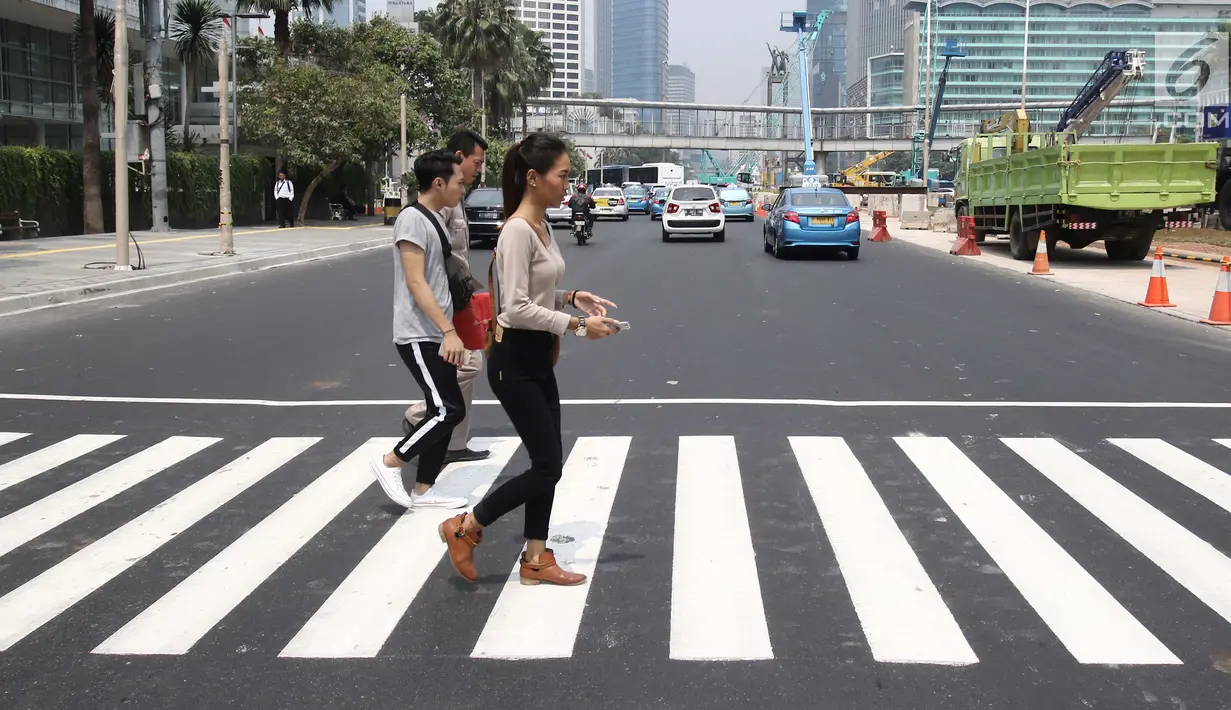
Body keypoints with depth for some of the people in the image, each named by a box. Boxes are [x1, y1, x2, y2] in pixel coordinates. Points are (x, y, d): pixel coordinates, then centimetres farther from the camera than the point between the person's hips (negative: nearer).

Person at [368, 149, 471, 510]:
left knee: (442, 412, 9)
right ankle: (390, 463, 3)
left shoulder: (436, 218, 14)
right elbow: (415, 282, -21)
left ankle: (422, 490, 16)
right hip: (419, 337, -10)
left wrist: (448, 331, 23)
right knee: (449, 410, -12)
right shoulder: (412, 219, -15)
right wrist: (449, 330, -26)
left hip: (436, 336, 10)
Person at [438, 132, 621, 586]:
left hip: (537, 358, 9)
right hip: (514, 361, -9)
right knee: (546, 466, -4)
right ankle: (464, 528, 10)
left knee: (548, 464, 12)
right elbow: (516, 308, -25)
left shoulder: (542, 226, 9)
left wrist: (571, 298, 4)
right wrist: (574, 325, -22)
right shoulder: (518, 232, -20)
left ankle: (536, 560, 21)